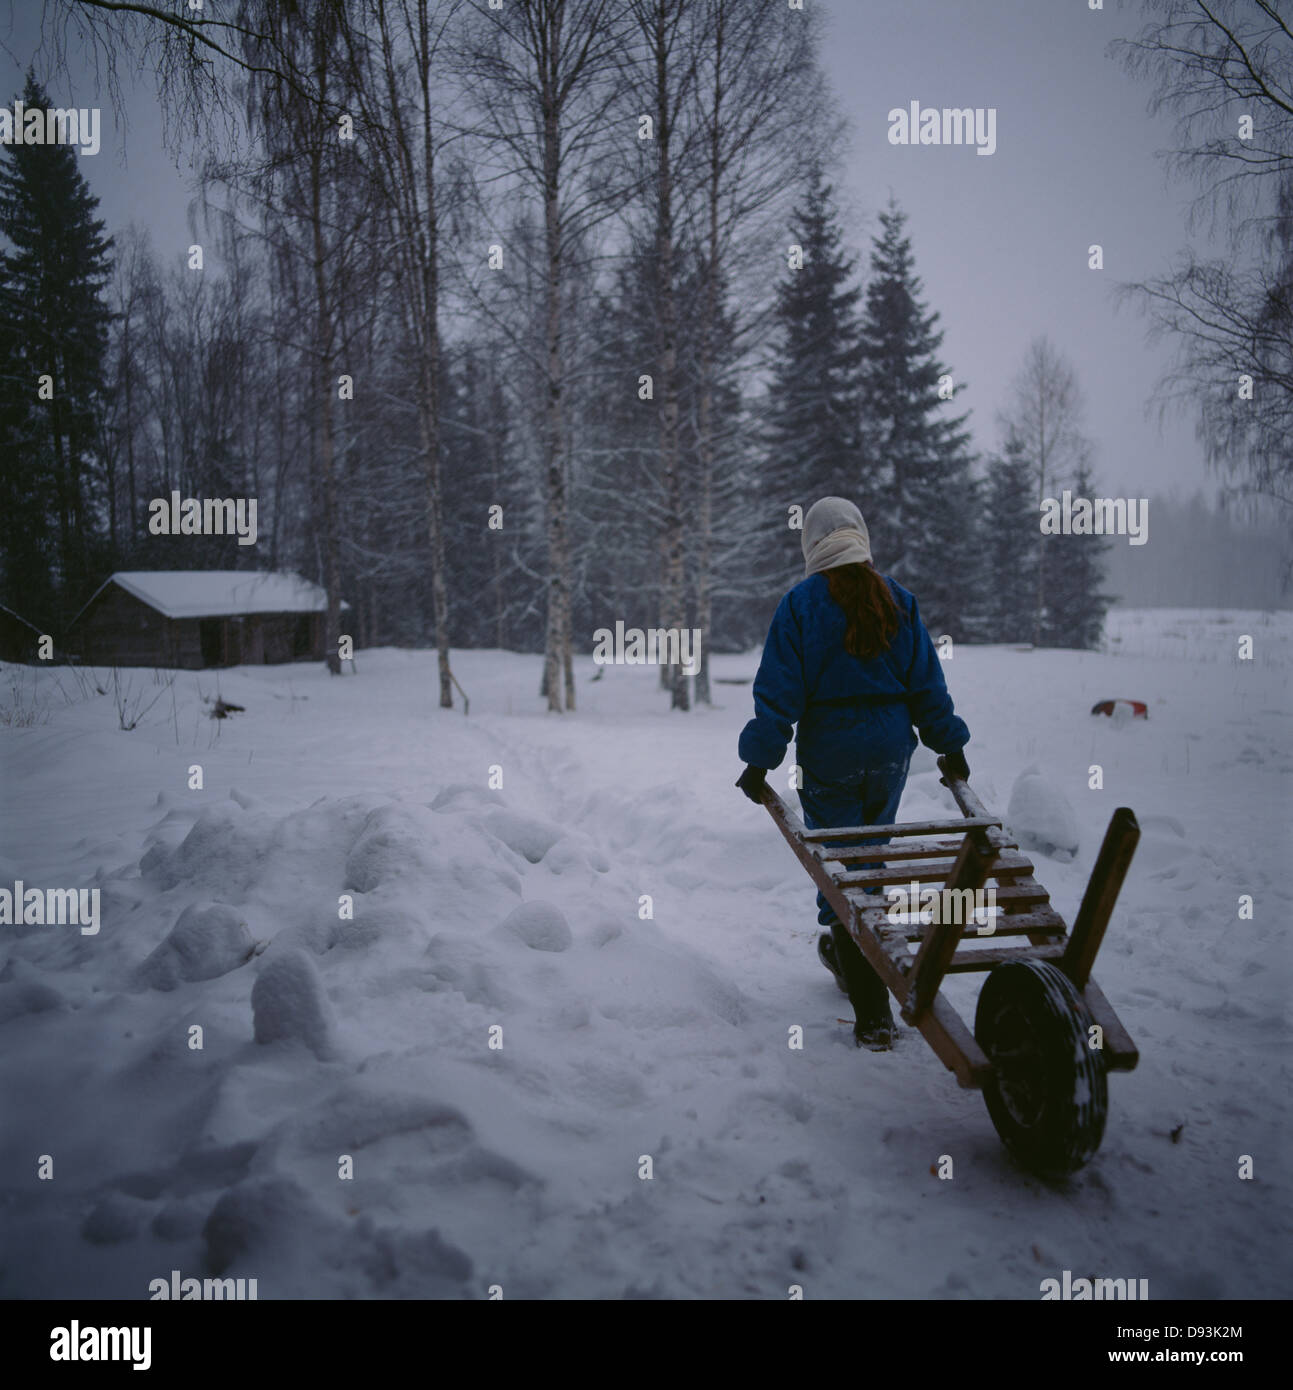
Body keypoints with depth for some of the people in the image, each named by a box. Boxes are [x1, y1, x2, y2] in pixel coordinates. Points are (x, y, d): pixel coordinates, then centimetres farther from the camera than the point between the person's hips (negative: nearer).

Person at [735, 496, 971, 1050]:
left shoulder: (802, 602, -6)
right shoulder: (897, 599, 5)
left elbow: (779, 688, -9)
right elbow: (927, 682, 8)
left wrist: (760, 759, -6)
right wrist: (949, 746, 16)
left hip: (829, 751, -4)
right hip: (891, 747, 4)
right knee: (870, 858, 21)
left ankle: (873, 1015, -2)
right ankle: (846, 957, 42)